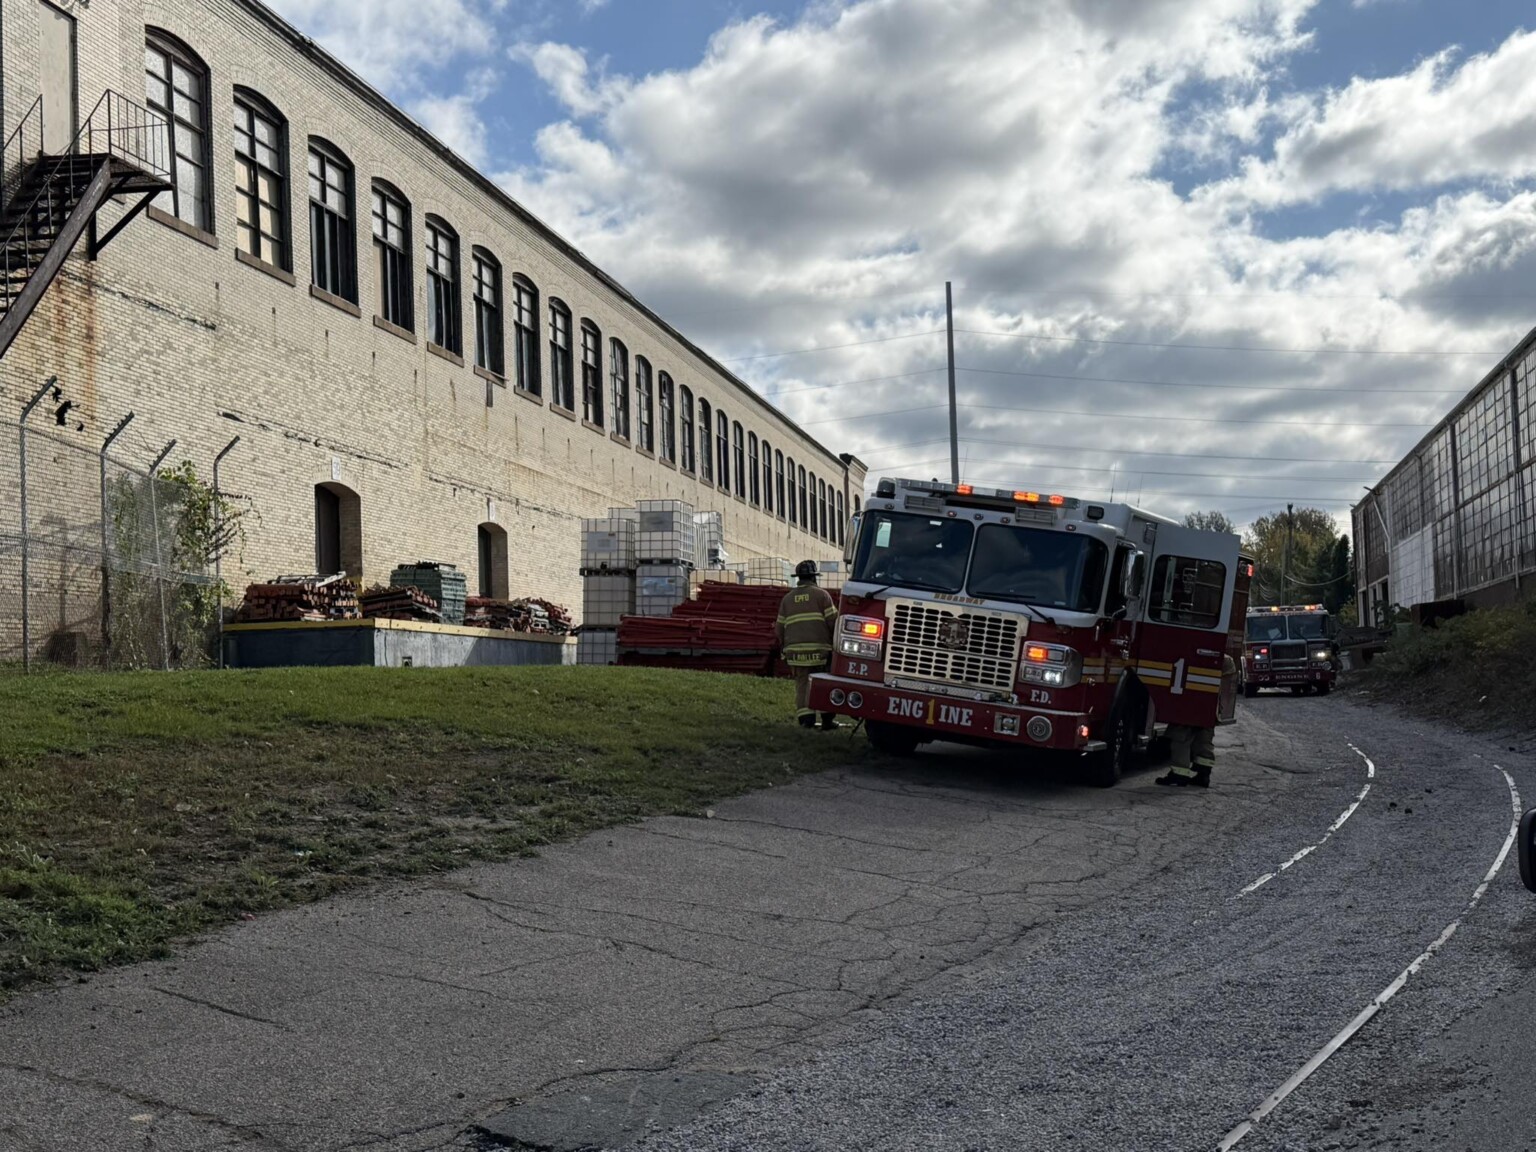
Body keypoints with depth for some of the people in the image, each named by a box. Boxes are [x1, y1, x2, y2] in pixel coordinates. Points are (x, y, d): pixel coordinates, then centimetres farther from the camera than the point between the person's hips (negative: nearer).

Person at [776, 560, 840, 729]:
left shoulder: (788, 598, 15)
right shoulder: (821, 594, 3)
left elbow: (780, 627, 15)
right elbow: (833, 620, -3)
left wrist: (783, 648, 23)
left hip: (794, 649, 3)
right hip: (818, 648, -3)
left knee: (801, 683, 8)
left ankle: (805, 718, 0)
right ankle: (827, 719, 1)